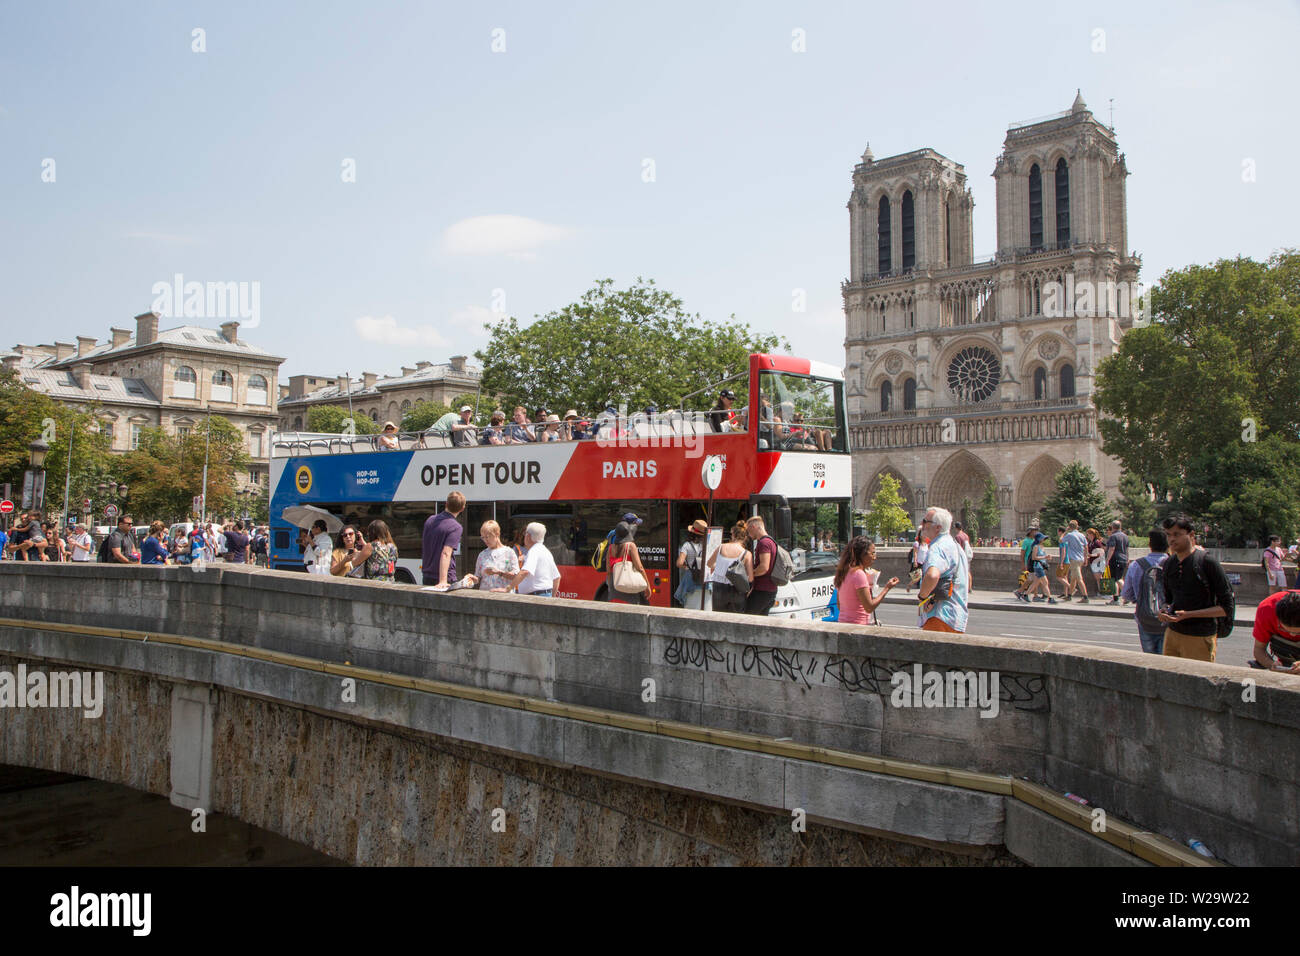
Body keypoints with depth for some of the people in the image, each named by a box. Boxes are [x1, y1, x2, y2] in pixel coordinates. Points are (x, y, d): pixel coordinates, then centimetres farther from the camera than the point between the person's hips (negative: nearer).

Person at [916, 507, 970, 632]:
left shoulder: (938, 548, -18)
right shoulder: (955, 546, 18)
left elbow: (932, 575, -38)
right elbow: (968, 577, 28)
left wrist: (922, 595, -21)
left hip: (940, 619, -11)